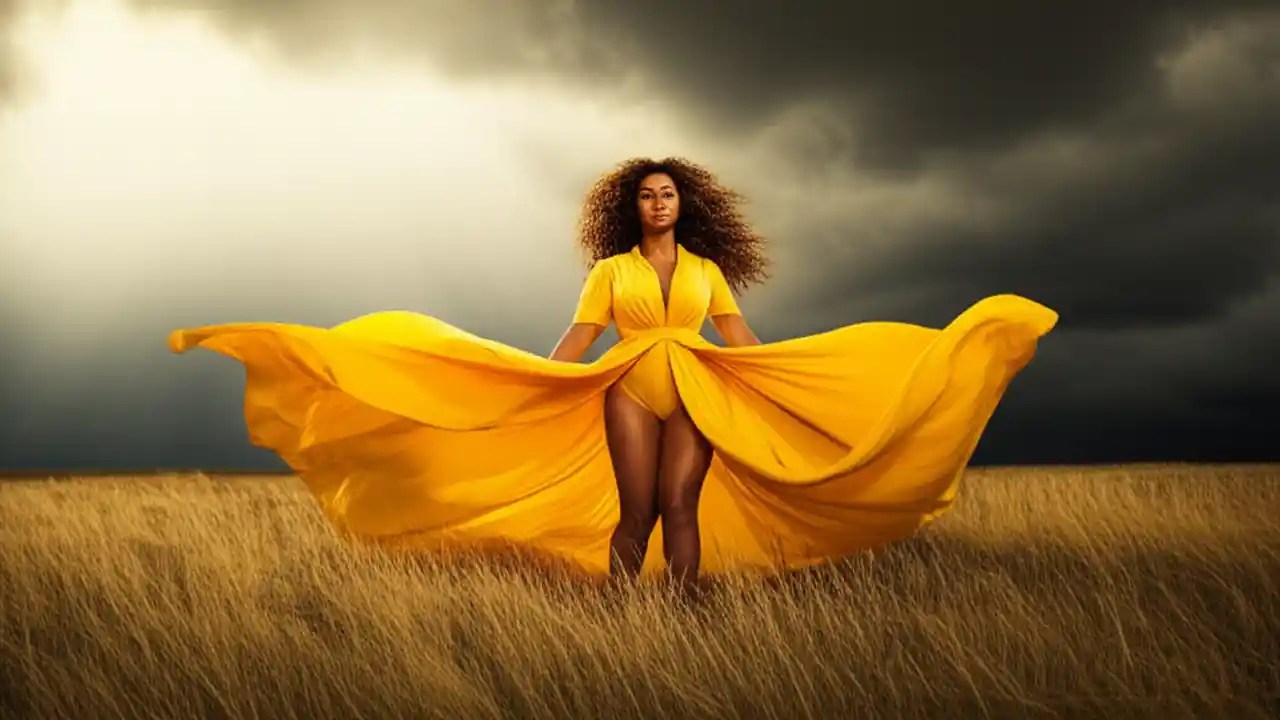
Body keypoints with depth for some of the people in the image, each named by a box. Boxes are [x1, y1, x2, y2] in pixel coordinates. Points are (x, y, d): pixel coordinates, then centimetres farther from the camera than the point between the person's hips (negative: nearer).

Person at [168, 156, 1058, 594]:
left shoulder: (707, 269, 12)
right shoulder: (611, 270, 8)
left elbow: (744, 342, 14)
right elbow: (576, 343, 6)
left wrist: (804, 387, 11)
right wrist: (528, 386, -2)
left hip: (696, 398, 1)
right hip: (627, 393, -1)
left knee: (681, 509, -11)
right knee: (634, 513, -10)